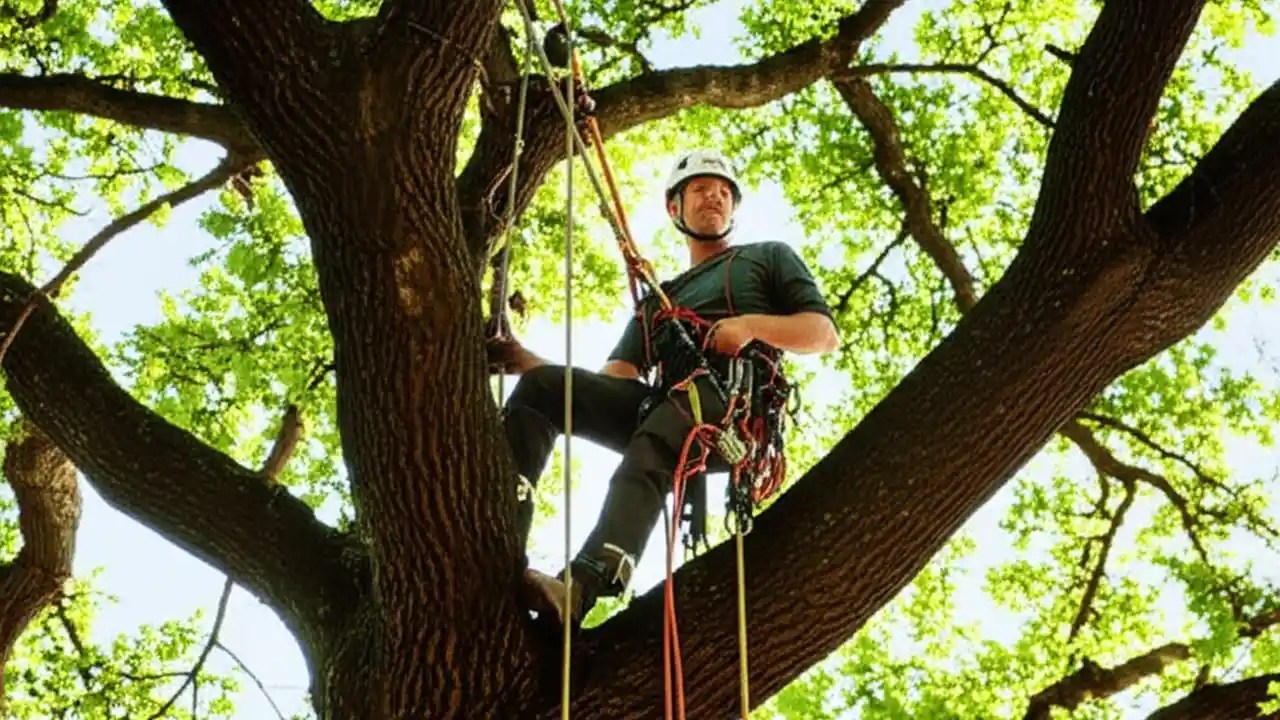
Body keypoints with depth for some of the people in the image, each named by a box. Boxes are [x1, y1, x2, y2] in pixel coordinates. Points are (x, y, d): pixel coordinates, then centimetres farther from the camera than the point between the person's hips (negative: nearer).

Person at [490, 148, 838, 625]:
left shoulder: (769, 259, 27)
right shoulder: (659, 298, 37)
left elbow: (825, 334, 12)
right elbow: (614, 376, 21)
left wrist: (753, 324, -8)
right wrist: (528, 361, 6)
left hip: (731, 408, -5)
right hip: (662, 403, 5)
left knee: (645, 460, -37)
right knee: (540, 387, -15)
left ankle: (581, 588, -62)